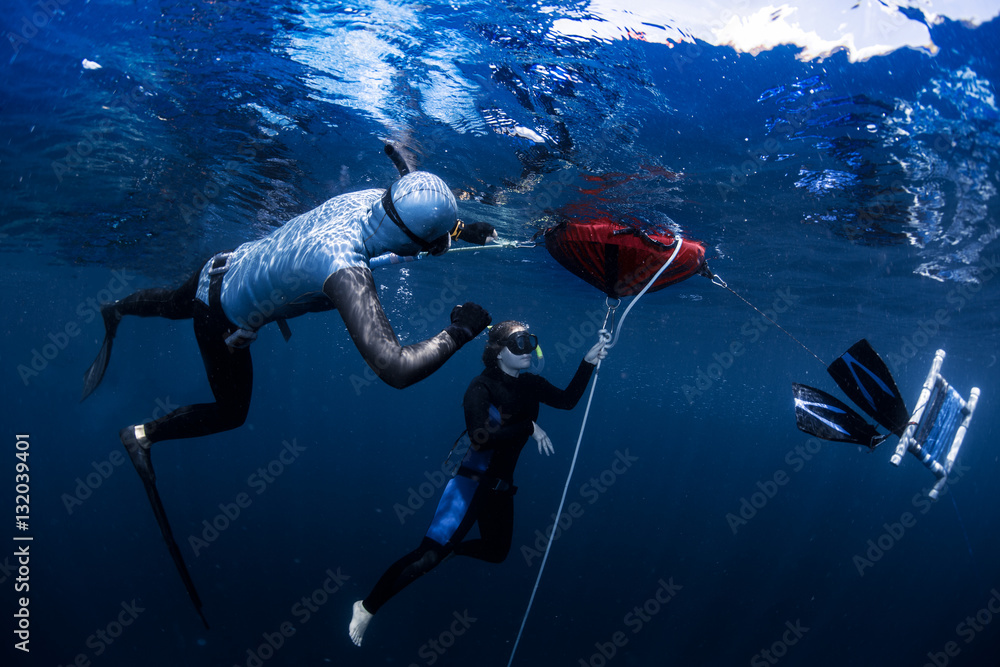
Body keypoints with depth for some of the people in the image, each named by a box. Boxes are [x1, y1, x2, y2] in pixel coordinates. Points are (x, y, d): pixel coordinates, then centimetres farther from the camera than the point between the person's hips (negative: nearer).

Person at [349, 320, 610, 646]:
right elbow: (481, 436, -29)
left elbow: (567, 400, -1)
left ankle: (447, 548, 46)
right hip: (472, 479, -7)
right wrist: (530, 428, -27)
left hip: (501, 484, 8)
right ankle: (368, 606, -1)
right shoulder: (482, 386, -17)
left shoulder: (530, 384, 3)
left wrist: (589, 362, -8)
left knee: (496, 551, 21)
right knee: (430, 555, -14)